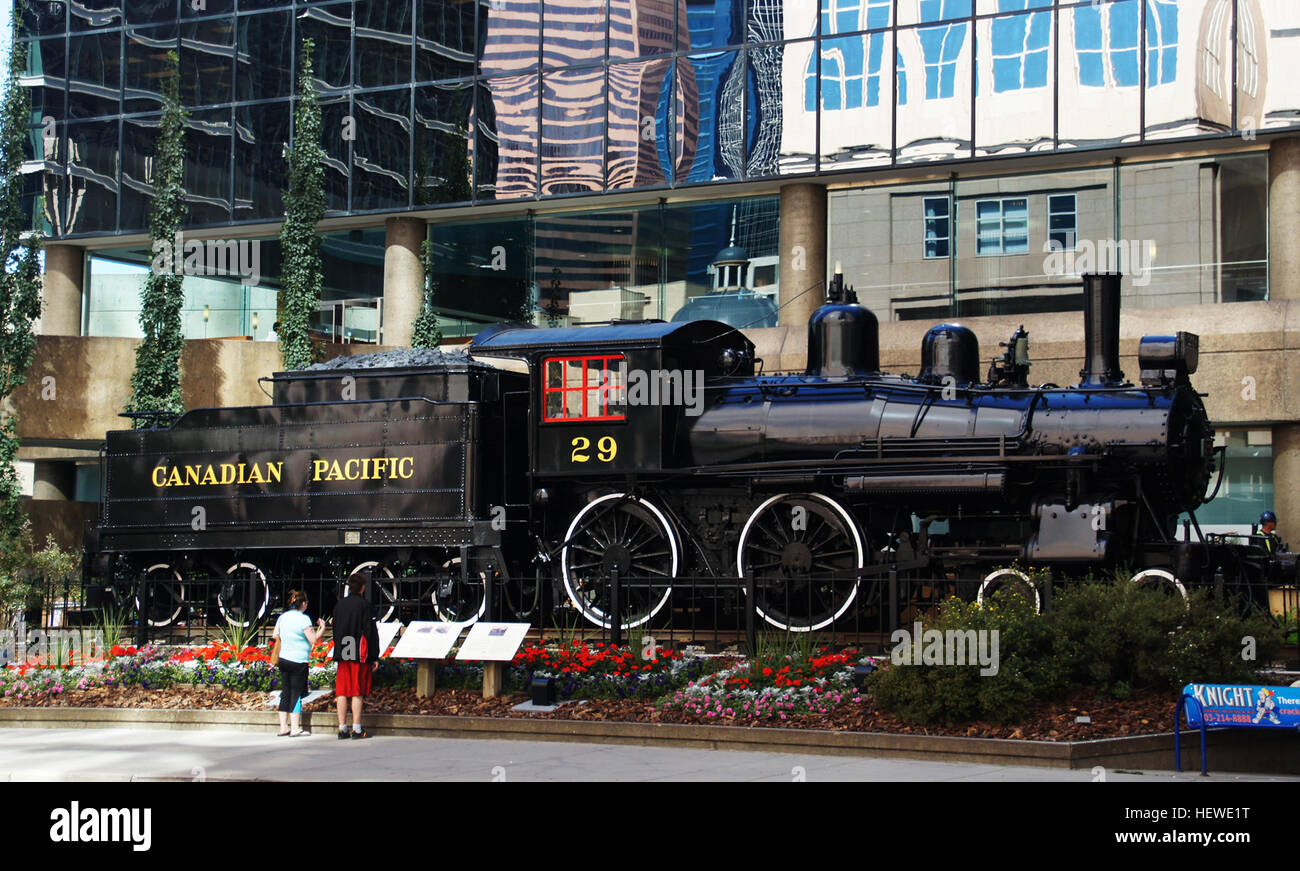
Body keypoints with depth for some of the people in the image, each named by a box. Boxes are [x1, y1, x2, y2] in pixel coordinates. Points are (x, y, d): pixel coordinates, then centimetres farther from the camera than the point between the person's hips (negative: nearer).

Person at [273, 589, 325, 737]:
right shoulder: (303, 619, -13)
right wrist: (322, 628, 0)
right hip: (298, 661, -6)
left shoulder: (283, 617, 7)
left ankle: (283, 727, 11)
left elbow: (276, 635, 17)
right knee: (296, 694, -2)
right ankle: (295, 729, -3)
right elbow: (313, 639, -15)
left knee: (285, 694, 10)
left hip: (283, 658, 6)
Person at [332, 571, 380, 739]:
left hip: (342, 656, 5)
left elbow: (335, 630, 15)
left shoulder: (340, 604, 10)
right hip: (359, 655, -5)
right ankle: (357, 729, -2)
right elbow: (370, 632, -10)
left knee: (342, 692, 6)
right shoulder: (364, 604, -8)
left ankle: (342, 729, 7)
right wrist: (375, 657, -6)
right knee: (357, 693, -3)